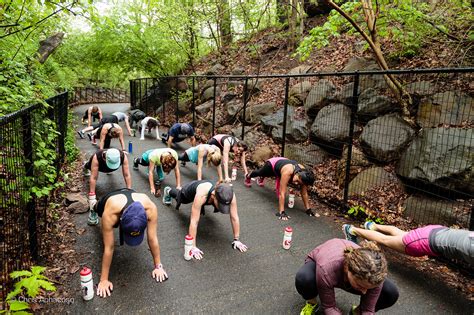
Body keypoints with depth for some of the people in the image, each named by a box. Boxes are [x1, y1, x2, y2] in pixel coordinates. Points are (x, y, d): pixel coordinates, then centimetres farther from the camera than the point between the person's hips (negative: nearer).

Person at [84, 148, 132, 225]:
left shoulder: (123, 157, -46)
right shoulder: (96, 157, -49)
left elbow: (127, 175, -42)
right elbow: (93, 178, -48)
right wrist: (92, 197, -50)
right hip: (98, 165, -3)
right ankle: (86, 166, 55)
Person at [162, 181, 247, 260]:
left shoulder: (230, 195, -43)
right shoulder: (201, 195, -53)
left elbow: (234, 218, -33)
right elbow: (194, 221, -49)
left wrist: (236, 240, -29)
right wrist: (193, 246, -46)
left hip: (207, 186, 2)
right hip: (191, 189, -2)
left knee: (201, 210, 32)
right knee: (179, 198, 33)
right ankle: (168, 191, 65)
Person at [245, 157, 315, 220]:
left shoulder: (304, 173, -36)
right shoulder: (287, 172, -50)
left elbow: (304, 193, -25)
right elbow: (282, 193, -49)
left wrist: (308, 209, -23)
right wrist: (281, 212, -50)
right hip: (272, 164, -4)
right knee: (260, 173, 30)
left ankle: (260, 178, 73)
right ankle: (248, 176, 65)